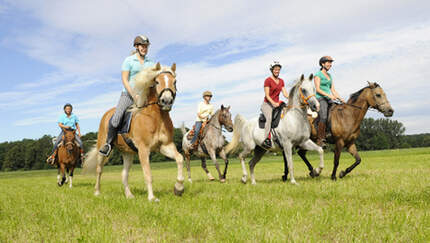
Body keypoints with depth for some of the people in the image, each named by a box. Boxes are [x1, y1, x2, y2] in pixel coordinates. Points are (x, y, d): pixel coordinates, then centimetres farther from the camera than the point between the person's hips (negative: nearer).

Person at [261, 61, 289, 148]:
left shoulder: (281, 81, 15)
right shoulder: (268, 80, -4)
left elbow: (285, 94, 9)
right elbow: (267, 95, -10)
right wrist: (273, 103, -25)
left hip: (277, 104, 6)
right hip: (267, 104, -6)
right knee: (270, 118, -33)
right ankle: (266, 139, -37)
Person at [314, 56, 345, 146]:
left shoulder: (329, 75, 21)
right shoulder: (318, 75, -1)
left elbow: (333, 90, 20)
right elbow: (318, 89, -11)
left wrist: (340, 98, 9)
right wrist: (328, 95, -20)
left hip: (329, 99, 8)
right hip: (320, 99, -8)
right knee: (324, 117, -24)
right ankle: (319, 139, -21)